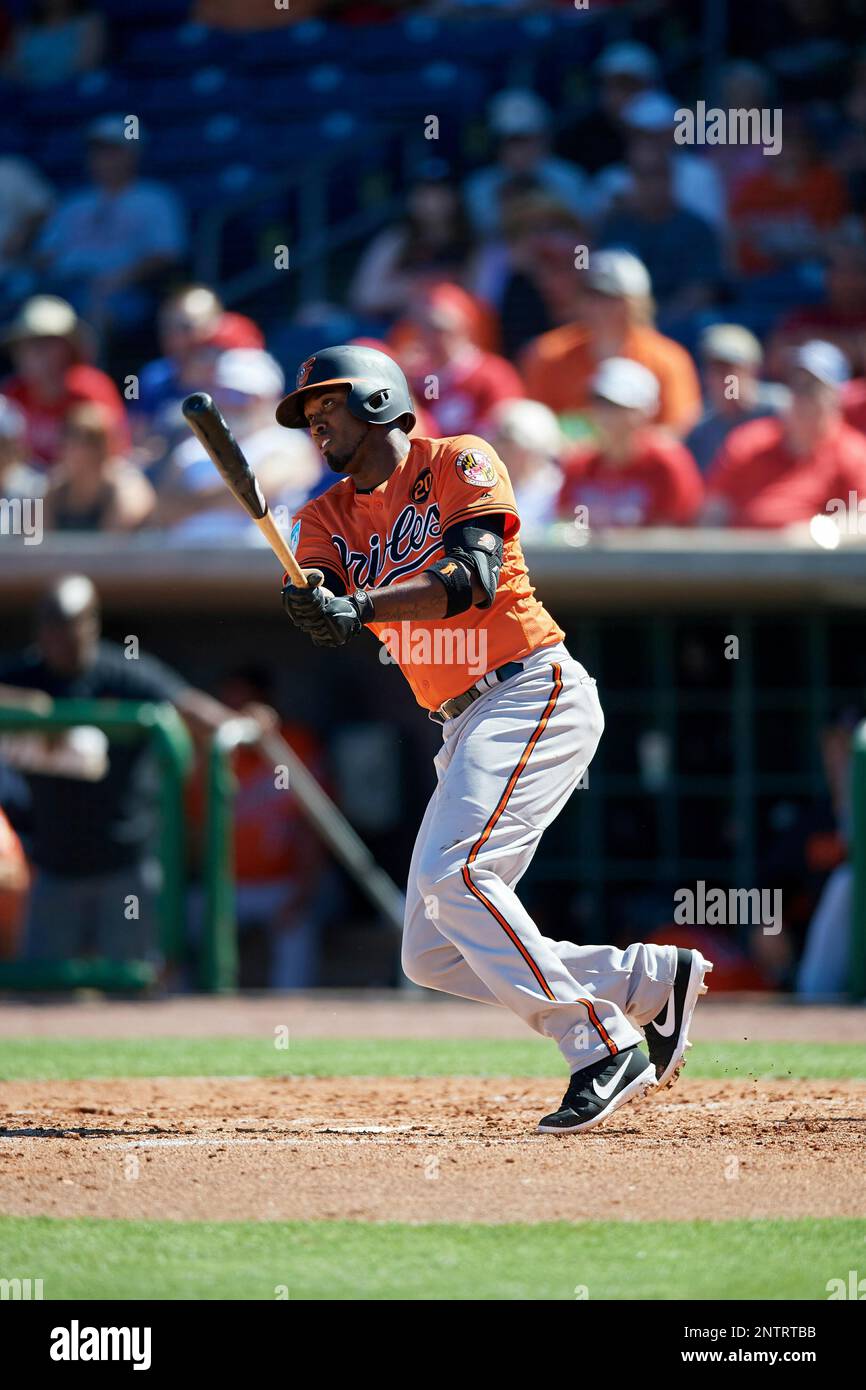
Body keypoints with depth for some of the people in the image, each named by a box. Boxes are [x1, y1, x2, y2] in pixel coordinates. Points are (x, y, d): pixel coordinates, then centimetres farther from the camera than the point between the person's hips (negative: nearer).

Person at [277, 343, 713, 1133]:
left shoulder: (459, 463, -2)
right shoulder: (330, 517, 16)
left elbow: (473, 577, -17)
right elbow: (322, 609, -3)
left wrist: (360, 607, -29)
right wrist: (308, 602, -27)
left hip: (536, 692, -8)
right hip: (466, 727, 8)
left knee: (454, 872, -27)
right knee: (432, 956, 2)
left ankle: (604, 1049, -23)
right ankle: (654, 982, 11)